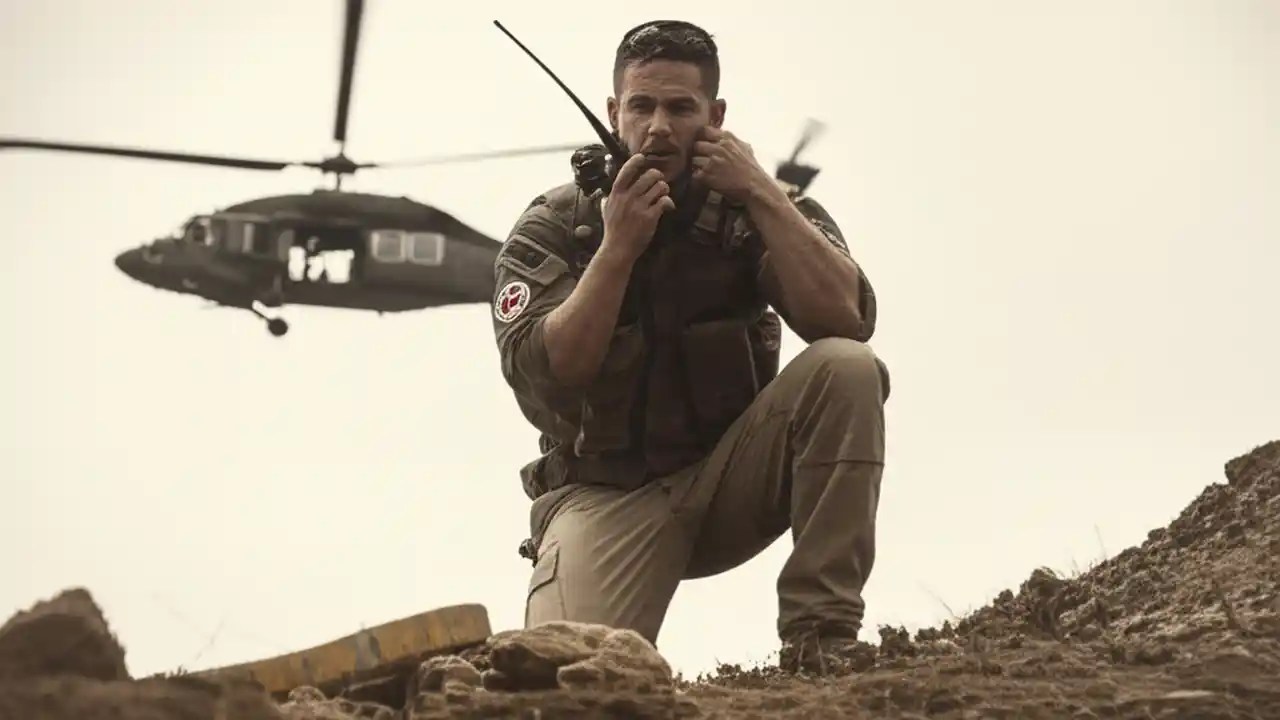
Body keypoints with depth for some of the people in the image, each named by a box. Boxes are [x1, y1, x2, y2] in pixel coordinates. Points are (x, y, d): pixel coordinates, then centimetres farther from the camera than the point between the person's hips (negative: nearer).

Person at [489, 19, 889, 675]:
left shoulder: (761, 209, -2)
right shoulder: (551, 227, -4)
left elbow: (845, 320, -20)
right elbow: (542, 376, -19)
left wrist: (760, 192, -21)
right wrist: (619, 246, -24)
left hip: (728, 477, 2)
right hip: (605, 493, -2)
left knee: (846, 368, -26)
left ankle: (820, 638, -22)